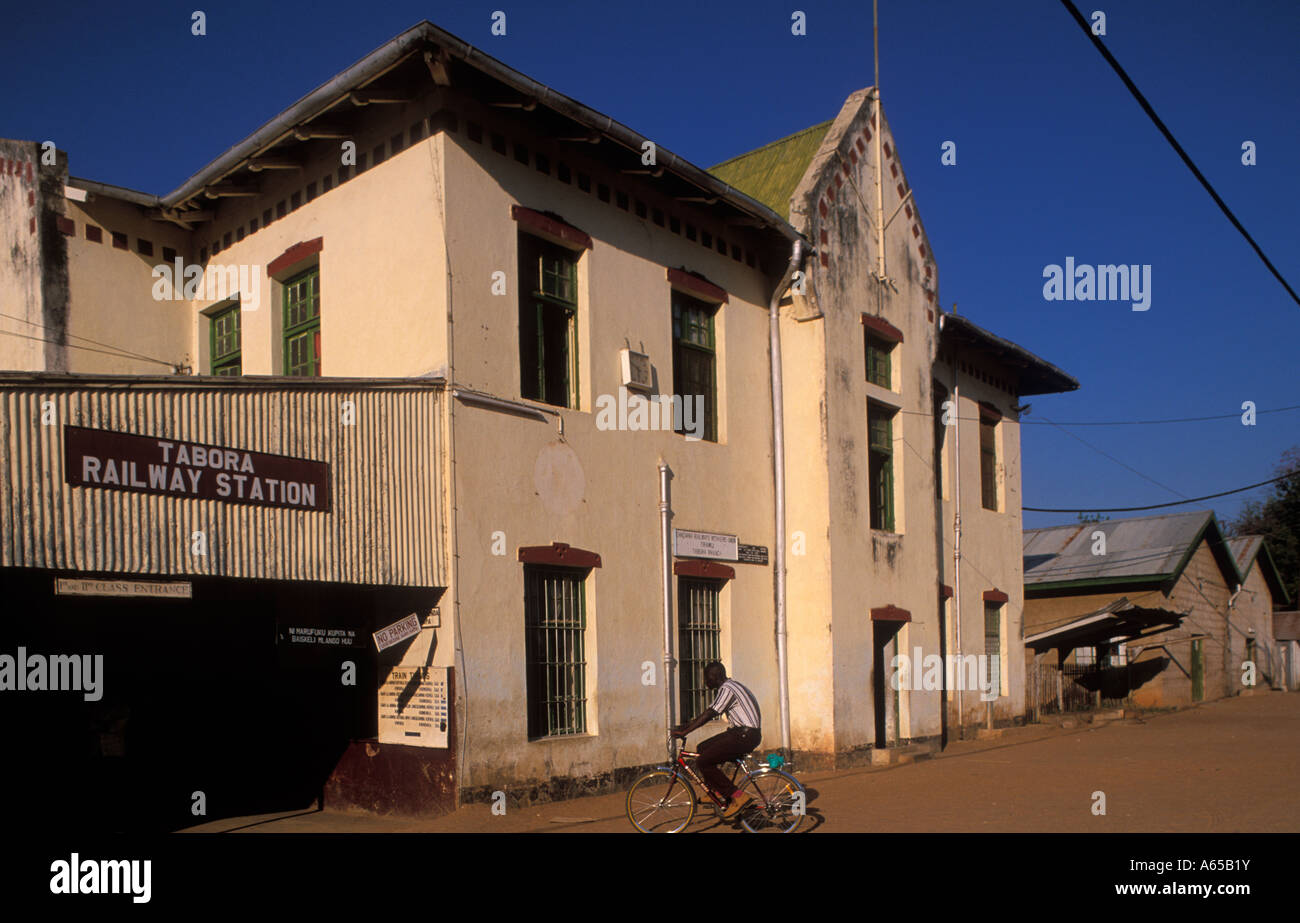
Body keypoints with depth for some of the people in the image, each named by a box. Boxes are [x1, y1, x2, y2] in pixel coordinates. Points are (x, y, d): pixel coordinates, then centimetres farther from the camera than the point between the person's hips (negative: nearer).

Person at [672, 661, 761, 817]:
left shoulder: (727, 689, -14)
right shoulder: (729, 687, 18)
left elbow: (709, 714, -20)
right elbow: (709, 712, 22)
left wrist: (684, 731, -18)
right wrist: (686, 725, 18)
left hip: (746, 735, -10)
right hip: (740, 732, 10)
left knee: (703, 762, -13)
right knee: (703, 748, 14)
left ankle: (737, 797, -11)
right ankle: (720, 792, 17)